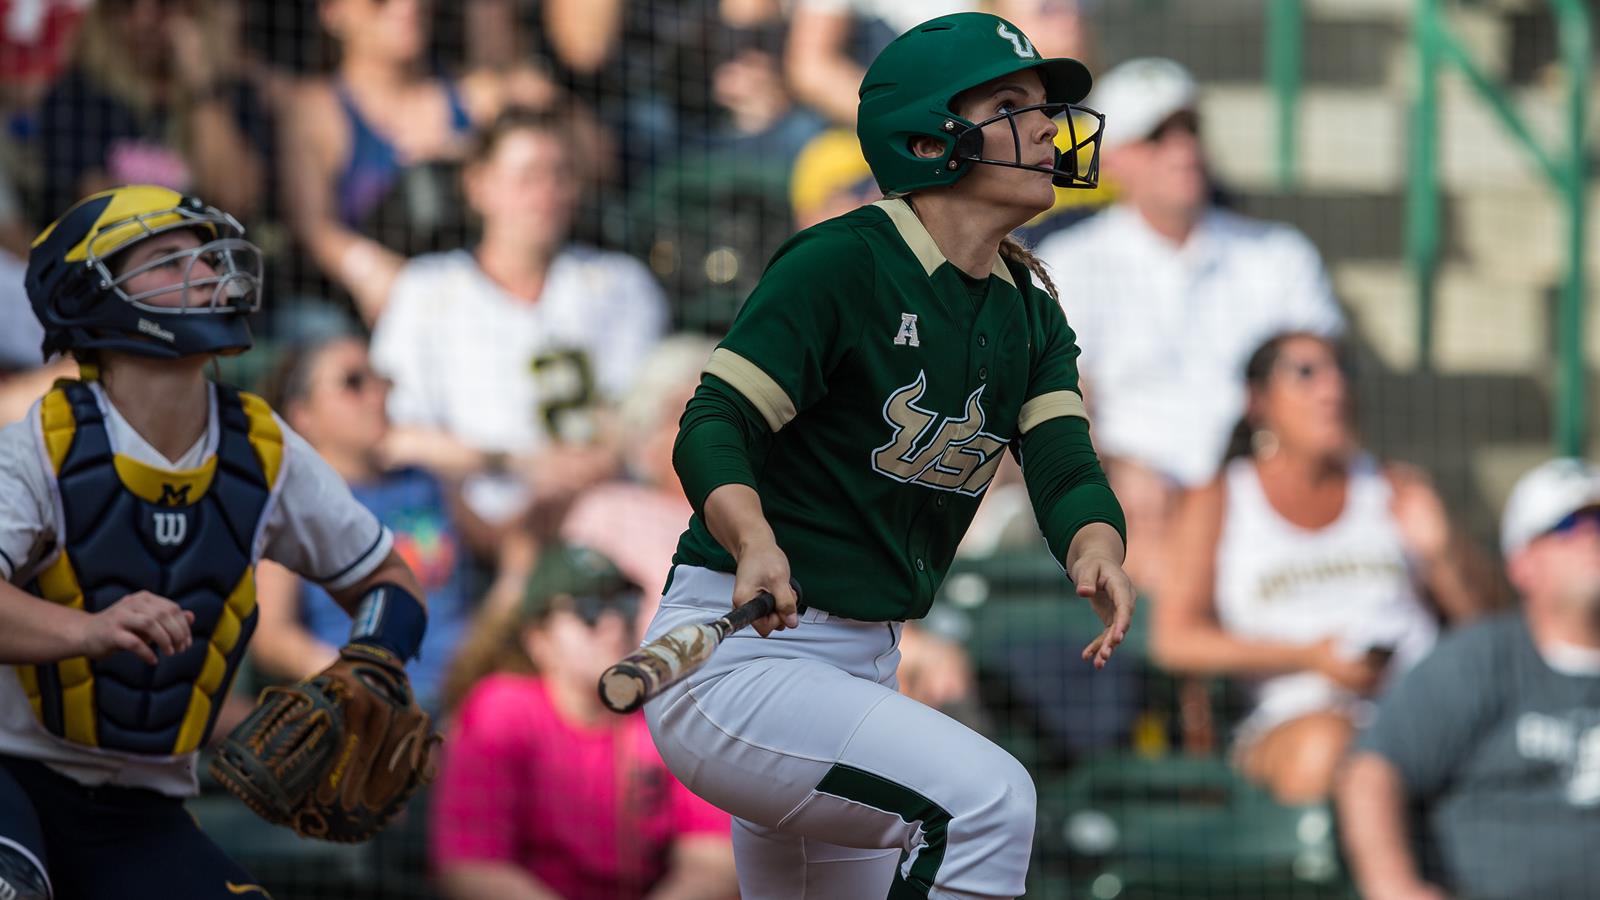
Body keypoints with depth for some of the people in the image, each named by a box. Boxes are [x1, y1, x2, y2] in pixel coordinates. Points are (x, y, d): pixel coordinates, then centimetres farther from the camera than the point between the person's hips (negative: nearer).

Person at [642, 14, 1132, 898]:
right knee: (987, 794, -28)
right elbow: (713, 425, -18)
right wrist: (757, 546, -38)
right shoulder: (842, 261, -12)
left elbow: (1066, 471, -4)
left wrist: (1097, 553, -27)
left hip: (864, 664, 9)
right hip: (731, 654, -9)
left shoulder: (1031, 319, 10)